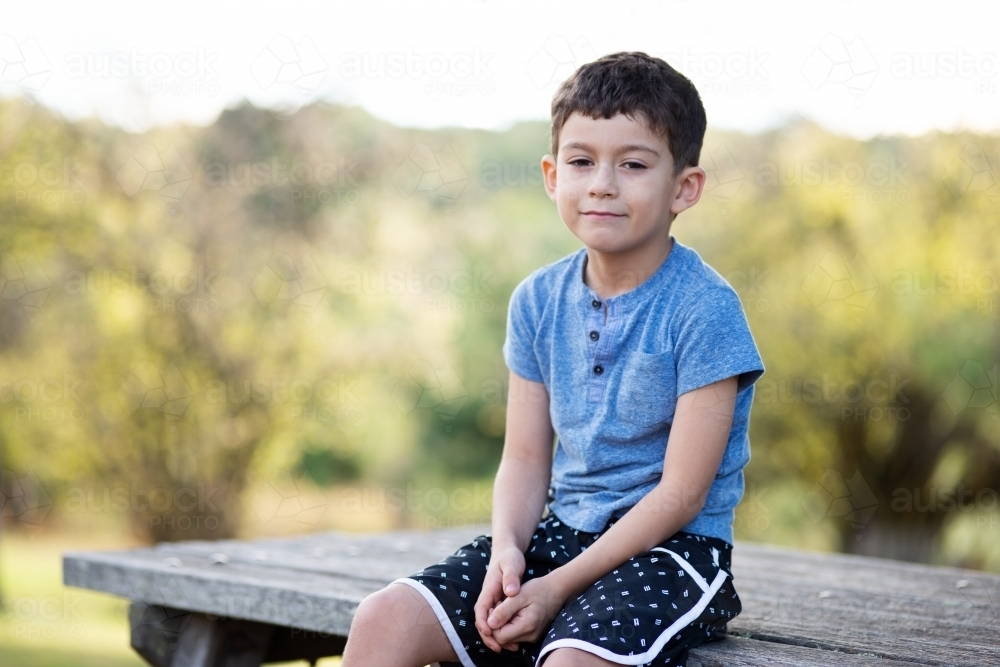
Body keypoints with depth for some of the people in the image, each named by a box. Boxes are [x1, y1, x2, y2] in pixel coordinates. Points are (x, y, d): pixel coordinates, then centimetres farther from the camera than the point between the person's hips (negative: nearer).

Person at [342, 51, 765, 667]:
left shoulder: (704, 309, -12)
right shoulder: (539, 300, 6)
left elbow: (680, 493, -15)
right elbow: (525, 459, 8)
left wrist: (558, 587, -18)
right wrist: (507, 550, -13)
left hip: (671, 549, -5)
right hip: (561, 532, 6)